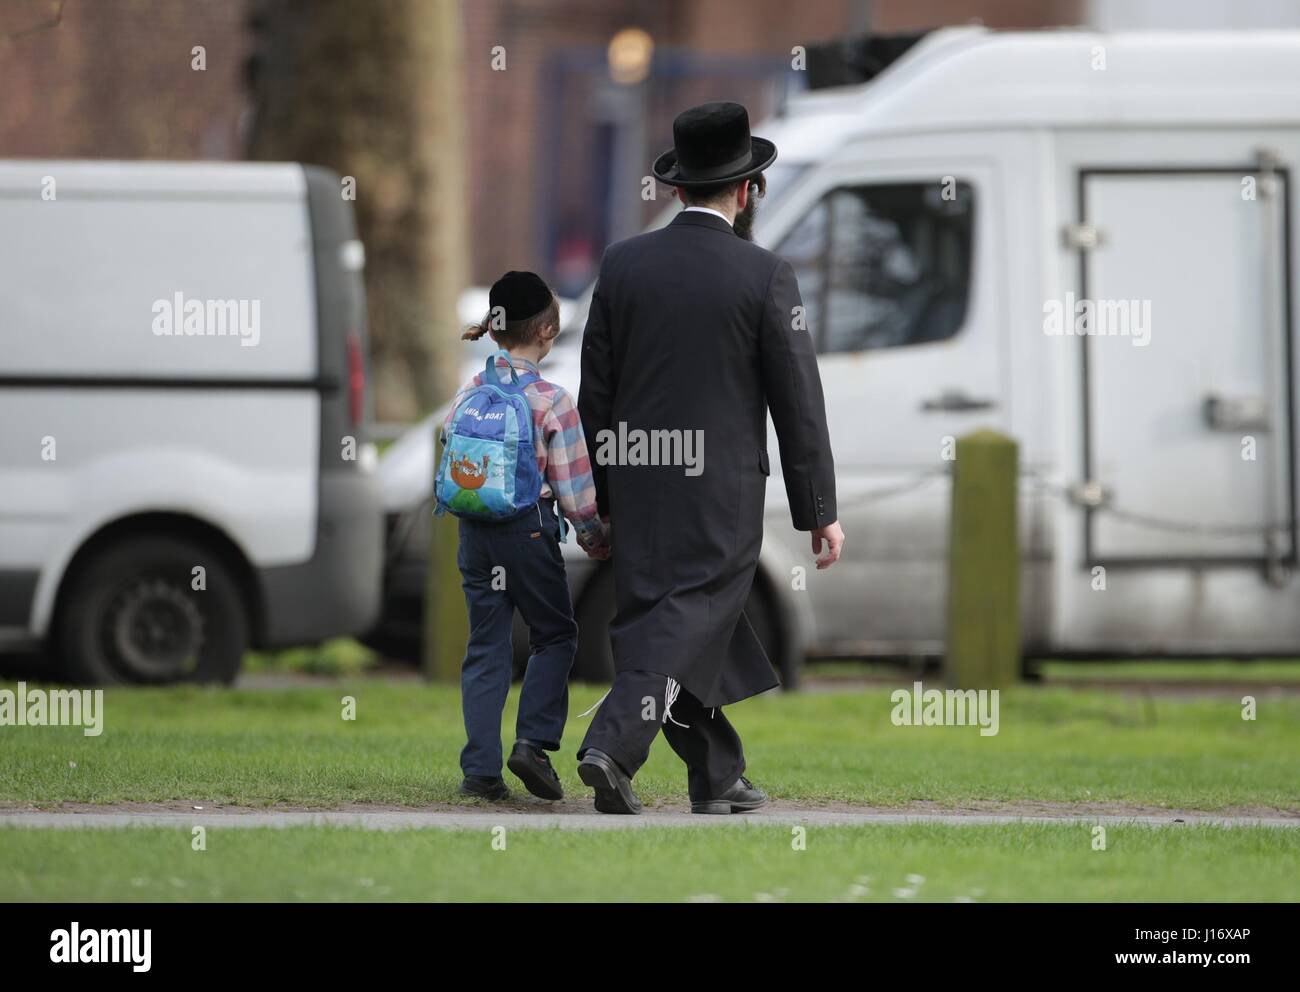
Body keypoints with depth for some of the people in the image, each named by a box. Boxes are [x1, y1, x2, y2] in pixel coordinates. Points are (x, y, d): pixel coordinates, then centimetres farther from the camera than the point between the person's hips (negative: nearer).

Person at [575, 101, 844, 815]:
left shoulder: (622, 264, 2)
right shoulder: (764, 276, -8)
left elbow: (595, 390, 6)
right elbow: (798, 400, -5)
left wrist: (603, 498, 15)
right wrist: (819, 511, 1)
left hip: (638, 487, 4)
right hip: (722, 490, -4)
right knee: (690, 619, -4)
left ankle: (717, 779, 17)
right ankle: (613, 744, -22)